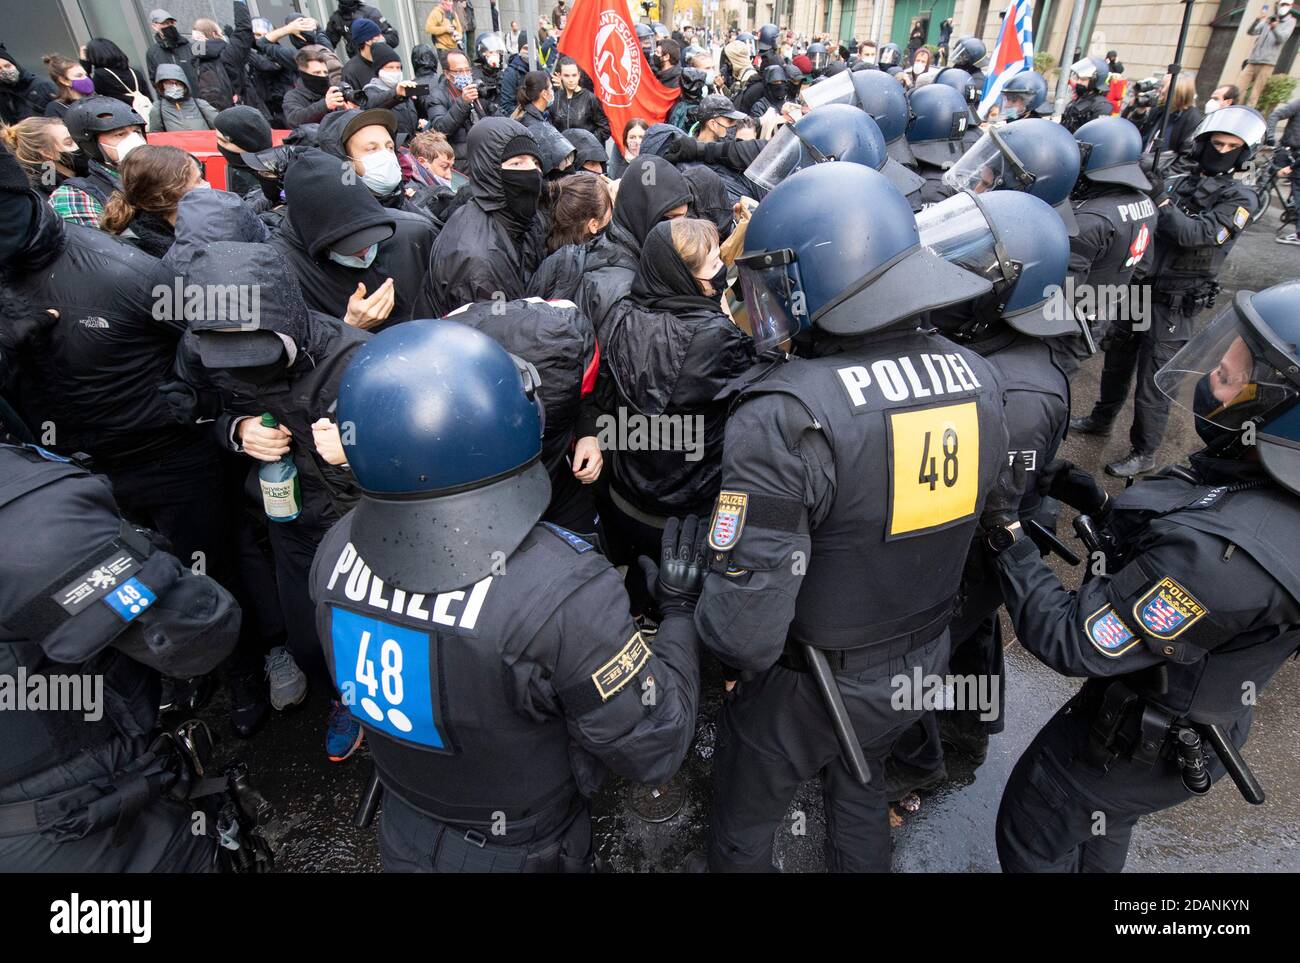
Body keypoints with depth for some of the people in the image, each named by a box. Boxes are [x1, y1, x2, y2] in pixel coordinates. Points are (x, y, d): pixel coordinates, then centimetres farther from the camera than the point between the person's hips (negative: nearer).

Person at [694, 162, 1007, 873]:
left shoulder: (783, 418, -33)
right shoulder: (979, 380, -10)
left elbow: (743, 630, -32)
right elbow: (984, 521, 4)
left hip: (809, 685, -6)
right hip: (925, 667, 6)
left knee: (743, 826, 24)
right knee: (862, 793, 34)